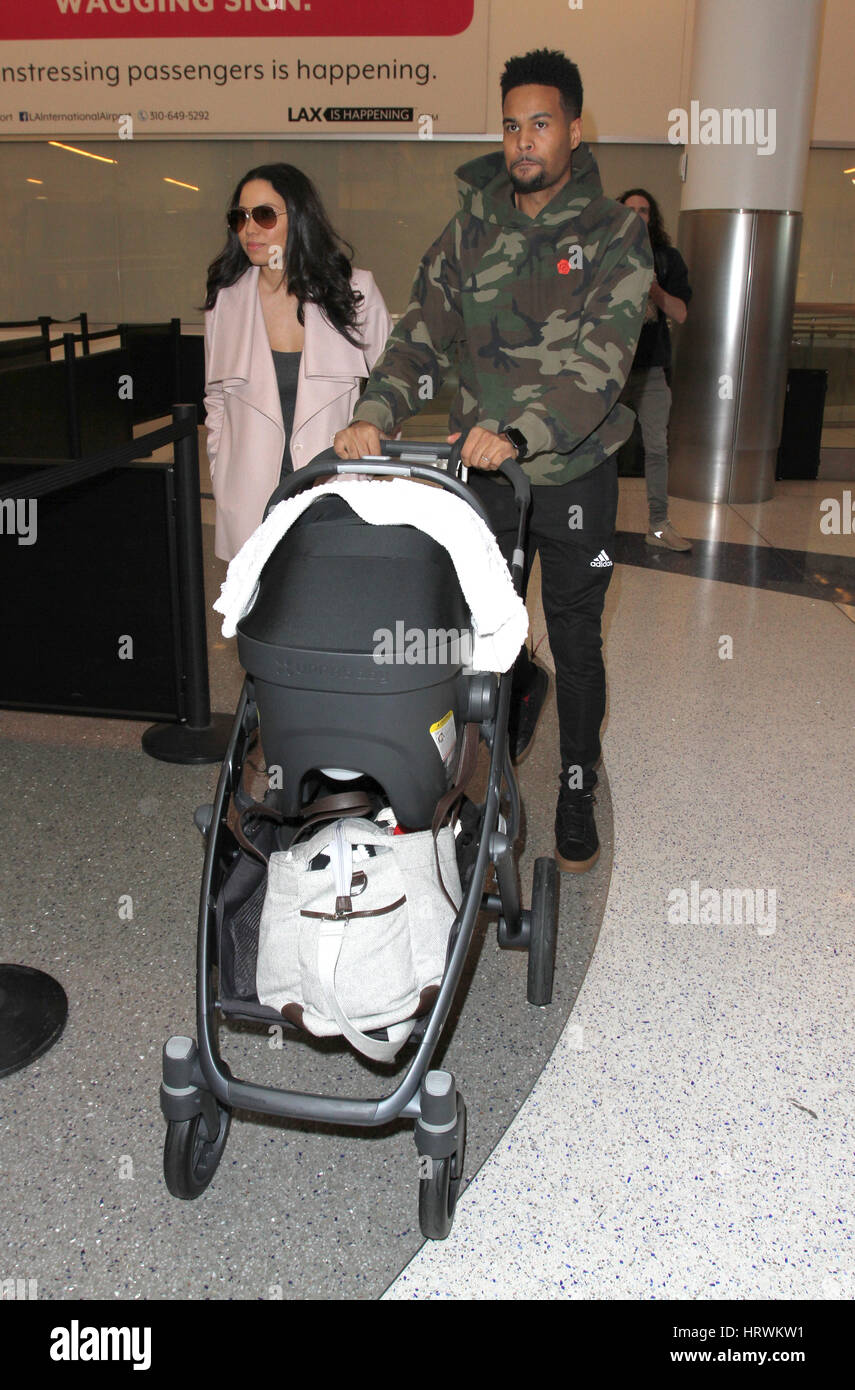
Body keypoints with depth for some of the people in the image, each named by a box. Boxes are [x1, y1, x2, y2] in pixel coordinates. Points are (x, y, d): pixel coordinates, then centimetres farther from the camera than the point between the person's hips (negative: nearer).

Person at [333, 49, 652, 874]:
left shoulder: (614, 236, -5)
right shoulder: (469, 232, 6)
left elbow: (599, 359, -19)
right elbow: (424, 334, -1)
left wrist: (521, 432, -35)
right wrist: (376, 414, -20)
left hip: (574, 472, -2)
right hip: (482, 469, 3)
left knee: (576, 644, 7)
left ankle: (576, 796, 25)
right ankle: (518, 687, 47)